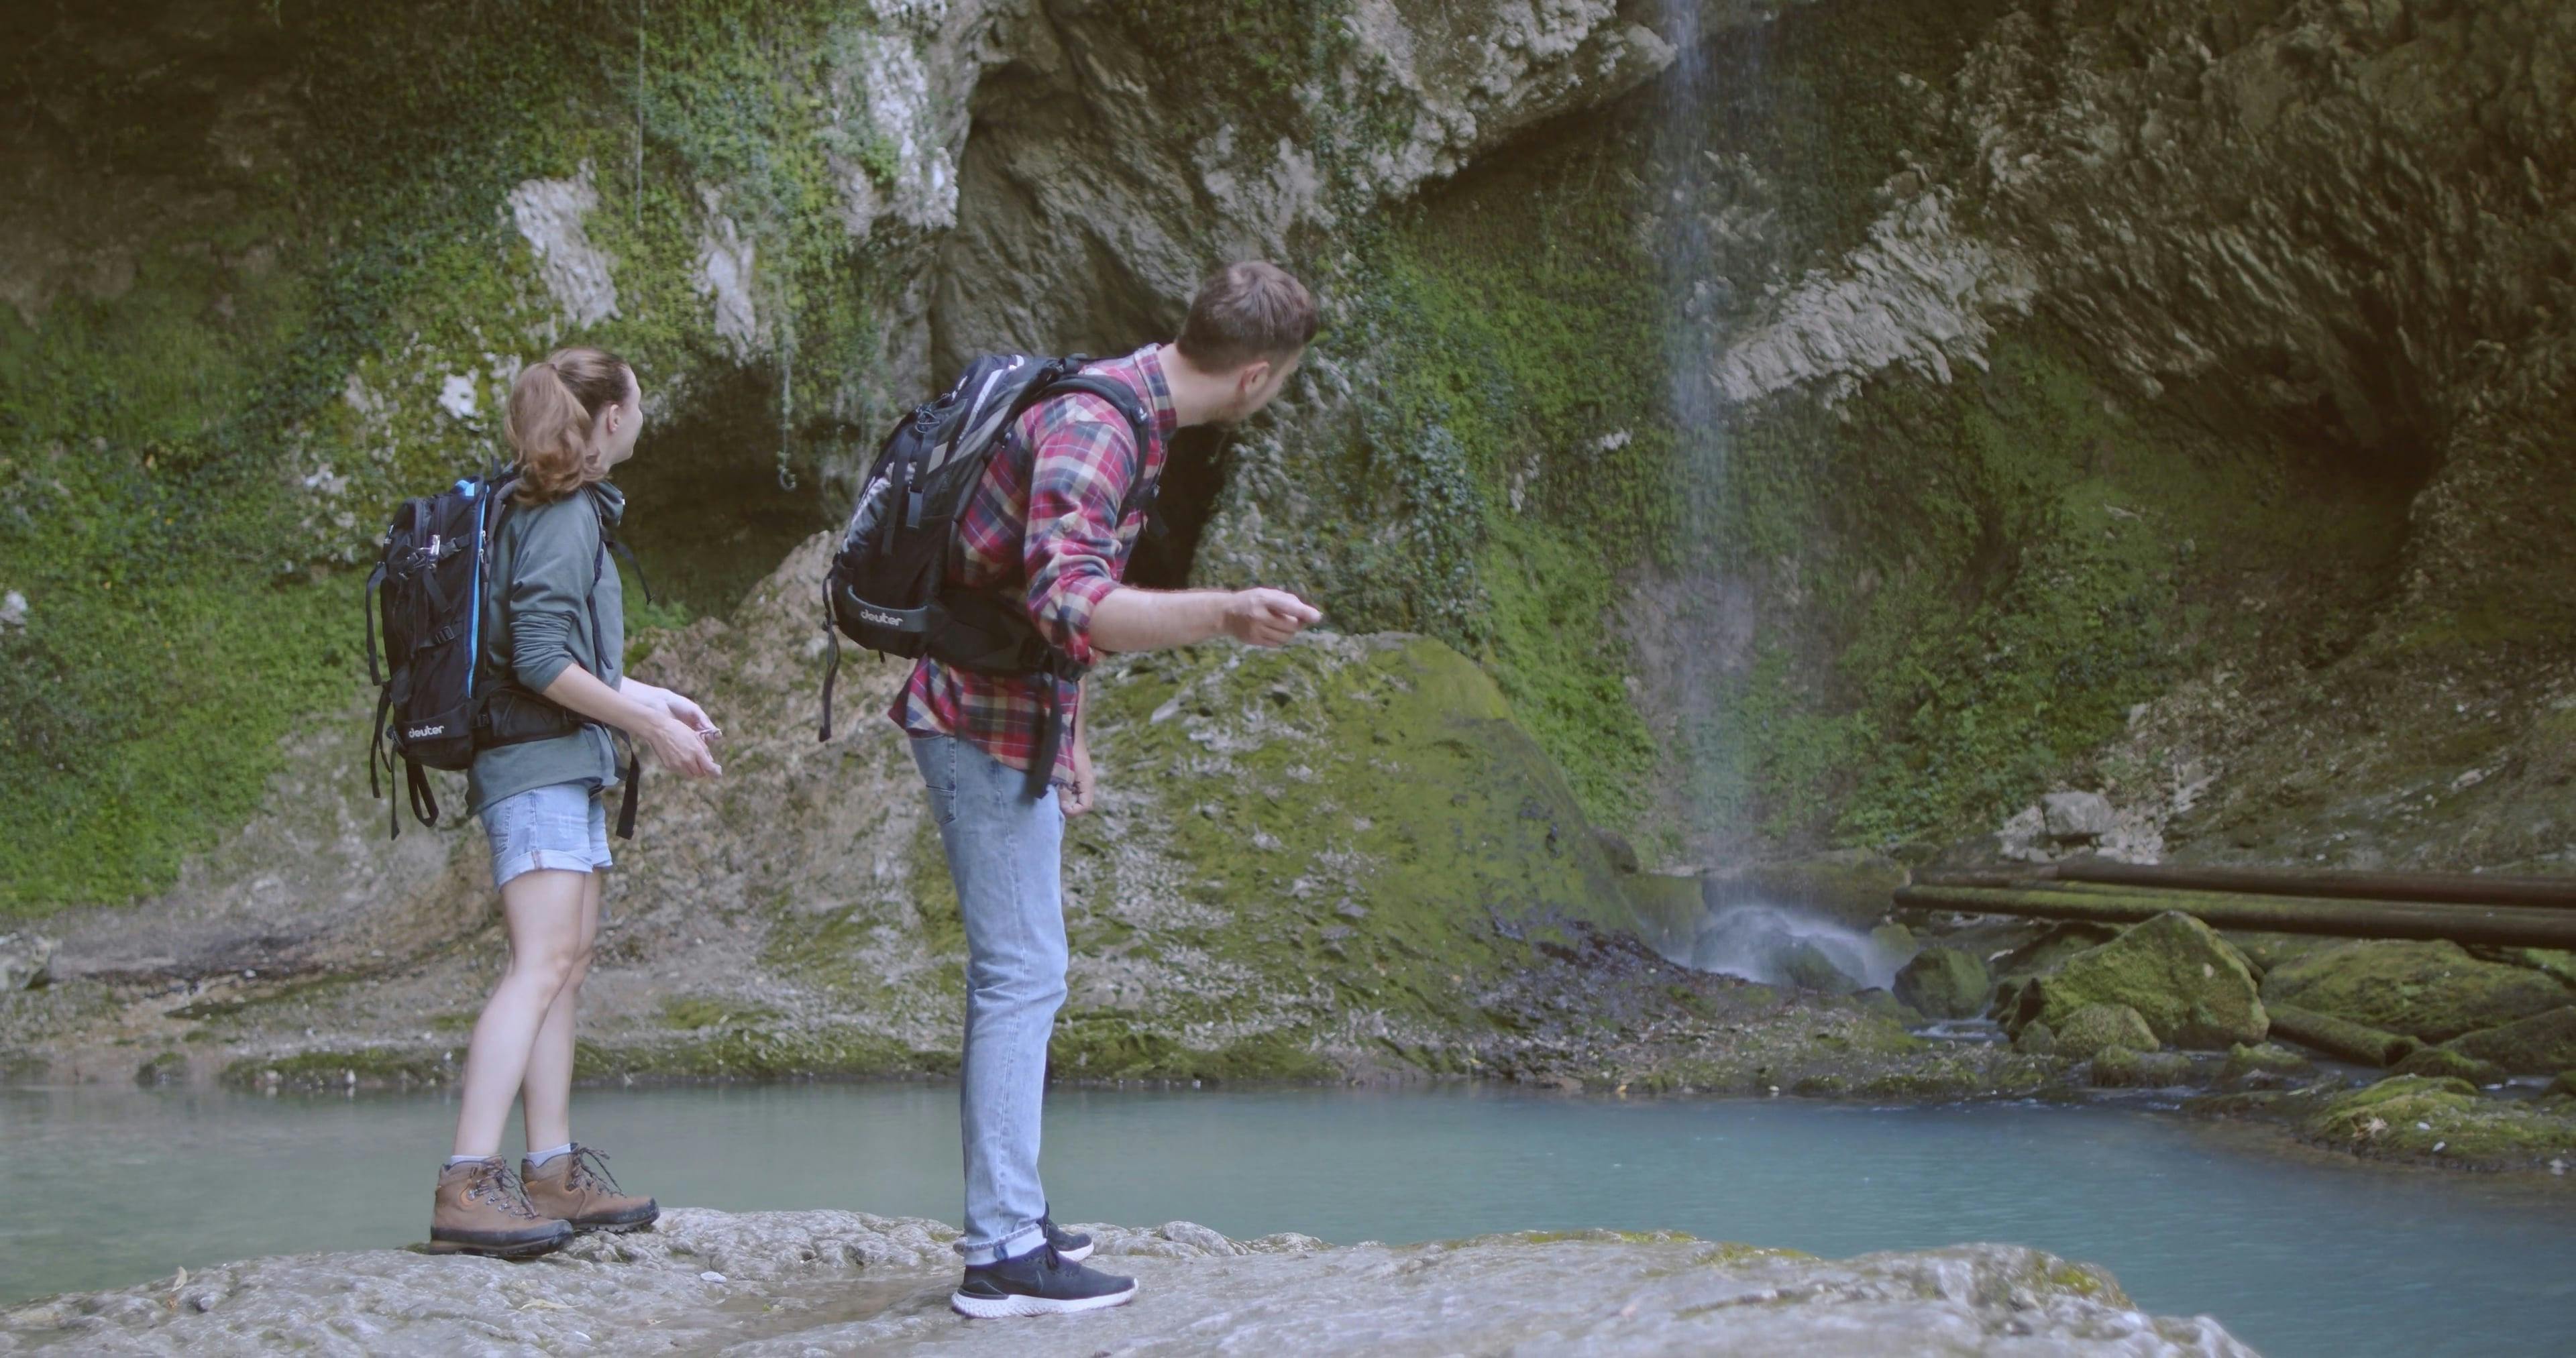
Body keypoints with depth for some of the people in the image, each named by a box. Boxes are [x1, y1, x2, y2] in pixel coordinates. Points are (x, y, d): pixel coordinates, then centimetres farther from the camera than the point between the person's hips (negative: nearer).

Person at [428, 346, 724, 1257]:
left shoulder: (554, 511, 18)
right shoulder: (566, 515, -12)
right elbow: (541, 660, -20)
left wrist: (650, 699, 25)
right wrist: (650, 727, -13)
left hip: (561, 768, 11)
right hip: (539, 763, -11)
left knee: (566, 962, 10)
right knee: (542, 961, -17)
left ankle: (554, 1173, 13)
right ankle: (468, 1186, -23)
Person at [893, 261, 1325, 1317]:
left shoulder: (1124, 408, 11)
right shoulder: (1094, 427, -21)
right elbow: (1070, 605, -34)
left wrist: (1071, 732, 23)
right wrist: (1221, 616, -45)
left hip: (1010, 716, 11)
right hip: (986, 719, -11)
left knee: (1015, 970, 15)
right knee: (1023, 972, -9)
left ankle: (1006, 1216, 24)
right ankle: (1003, 1253, -6)